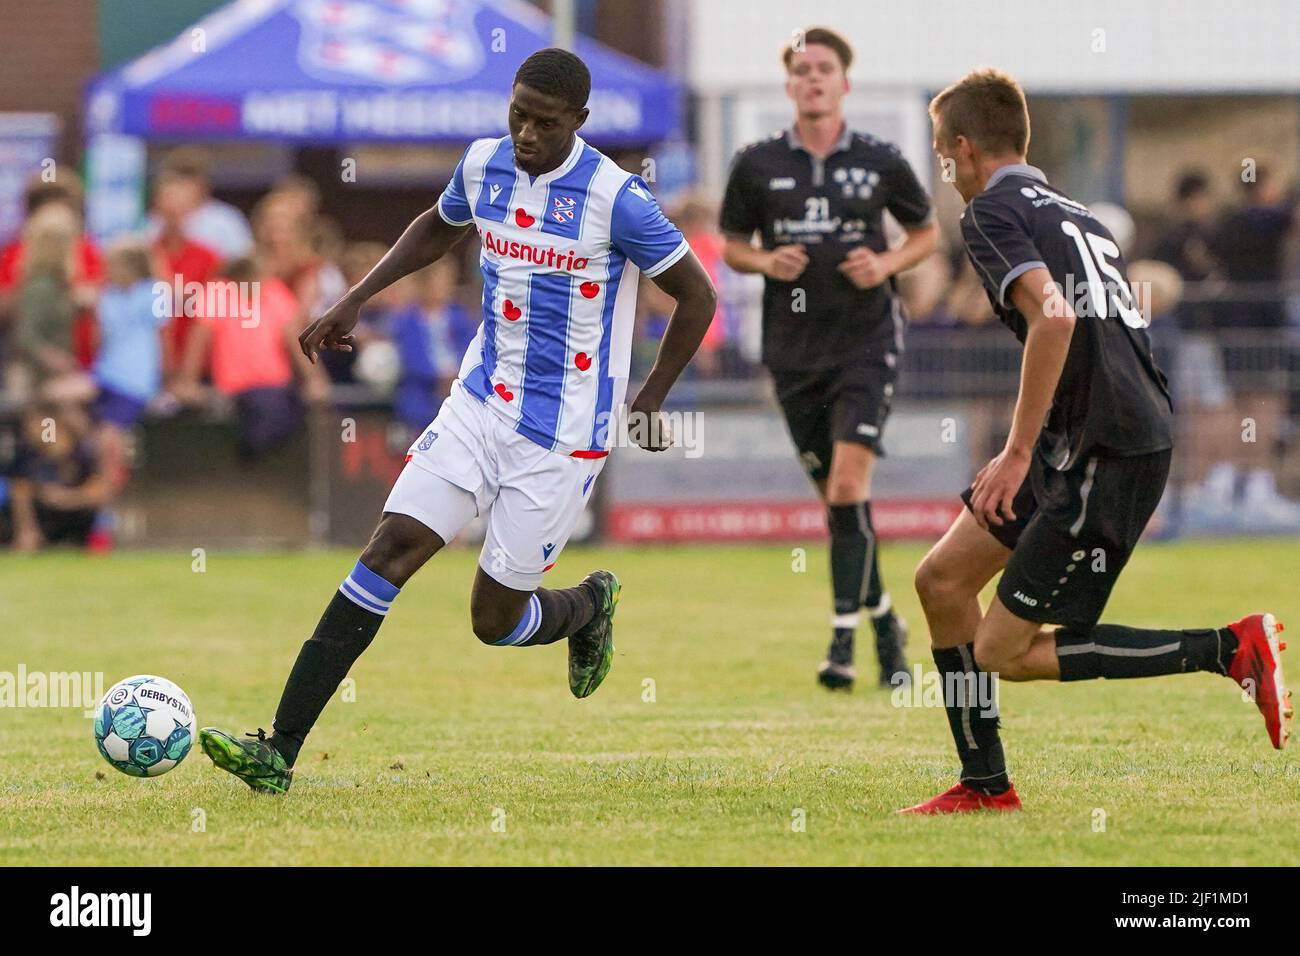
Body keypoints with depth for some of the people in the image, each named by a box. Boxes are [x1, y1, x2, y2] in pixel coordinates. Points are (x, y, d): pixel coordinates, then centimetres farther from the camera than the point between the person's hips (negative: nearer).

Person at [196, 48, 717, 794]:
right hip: (480, 404, 5)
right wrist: (354, 303, 19)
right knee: (391, 549, -11)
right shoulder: (483, 165, 1)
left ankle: (591, 605, 37)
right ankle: (279, 752, -14)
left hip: (562, 438, -5)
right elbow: (439, 228, 25)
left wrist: (650, 403, -1)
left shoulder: (616, 198, -17)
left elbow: (697, 296, -6)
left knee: (496, 619, -1)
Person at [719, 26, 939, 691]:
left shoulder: (880, 163, -1)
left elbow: (926, 232, 12)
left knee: (848, 485, -17)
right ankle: (883, 618, 28)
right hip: (793, 348, 3)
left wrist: (887, 263, -8)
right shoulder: (756, 165, 2)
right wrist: (765, 262, -8)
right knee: (836, 498, 8)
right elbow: (732, 245, 13)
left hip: (866, 343, -3)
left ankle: (844, 638, -16)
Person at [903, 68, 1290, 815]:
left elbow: (1053, 315, -24)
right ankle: (986, 785, 17)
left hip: (1108, 457, -9)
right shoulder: (1074, 213, 20)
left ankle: (1234, 649, -6)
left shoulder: (992, 213, -7)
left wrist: (1018, 453, -21)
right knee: (943, 580, 13)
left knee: (1005, 652, -4)